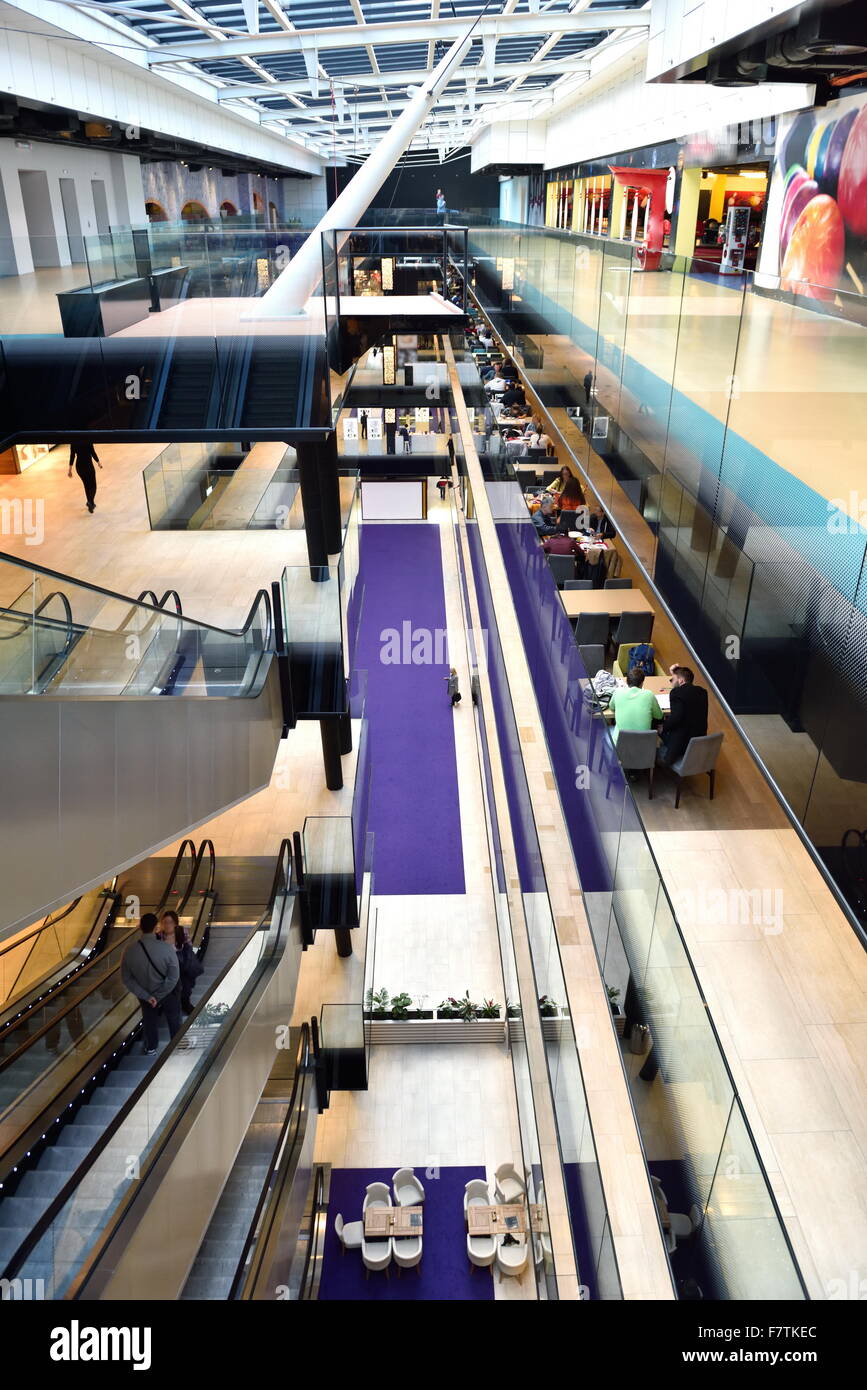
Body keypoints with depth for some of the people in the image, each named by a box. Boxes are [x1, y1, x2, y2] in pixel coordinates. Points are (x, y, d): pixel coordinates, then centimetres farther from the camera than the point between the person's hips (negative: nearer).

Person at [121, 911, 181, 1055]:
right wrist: (158, 996, -15)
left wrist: (146, 996, -13)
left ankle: (151, 1048, 46)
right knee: (174, 1020, 25)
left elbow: (127, 979, -14)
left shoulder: (130, 951, -24)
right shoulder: (167, 948, -32)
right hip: (169, 993, -1)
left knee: (150, 1021, 27)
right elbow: (174, 977, -27)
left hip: (146, 995, 2)